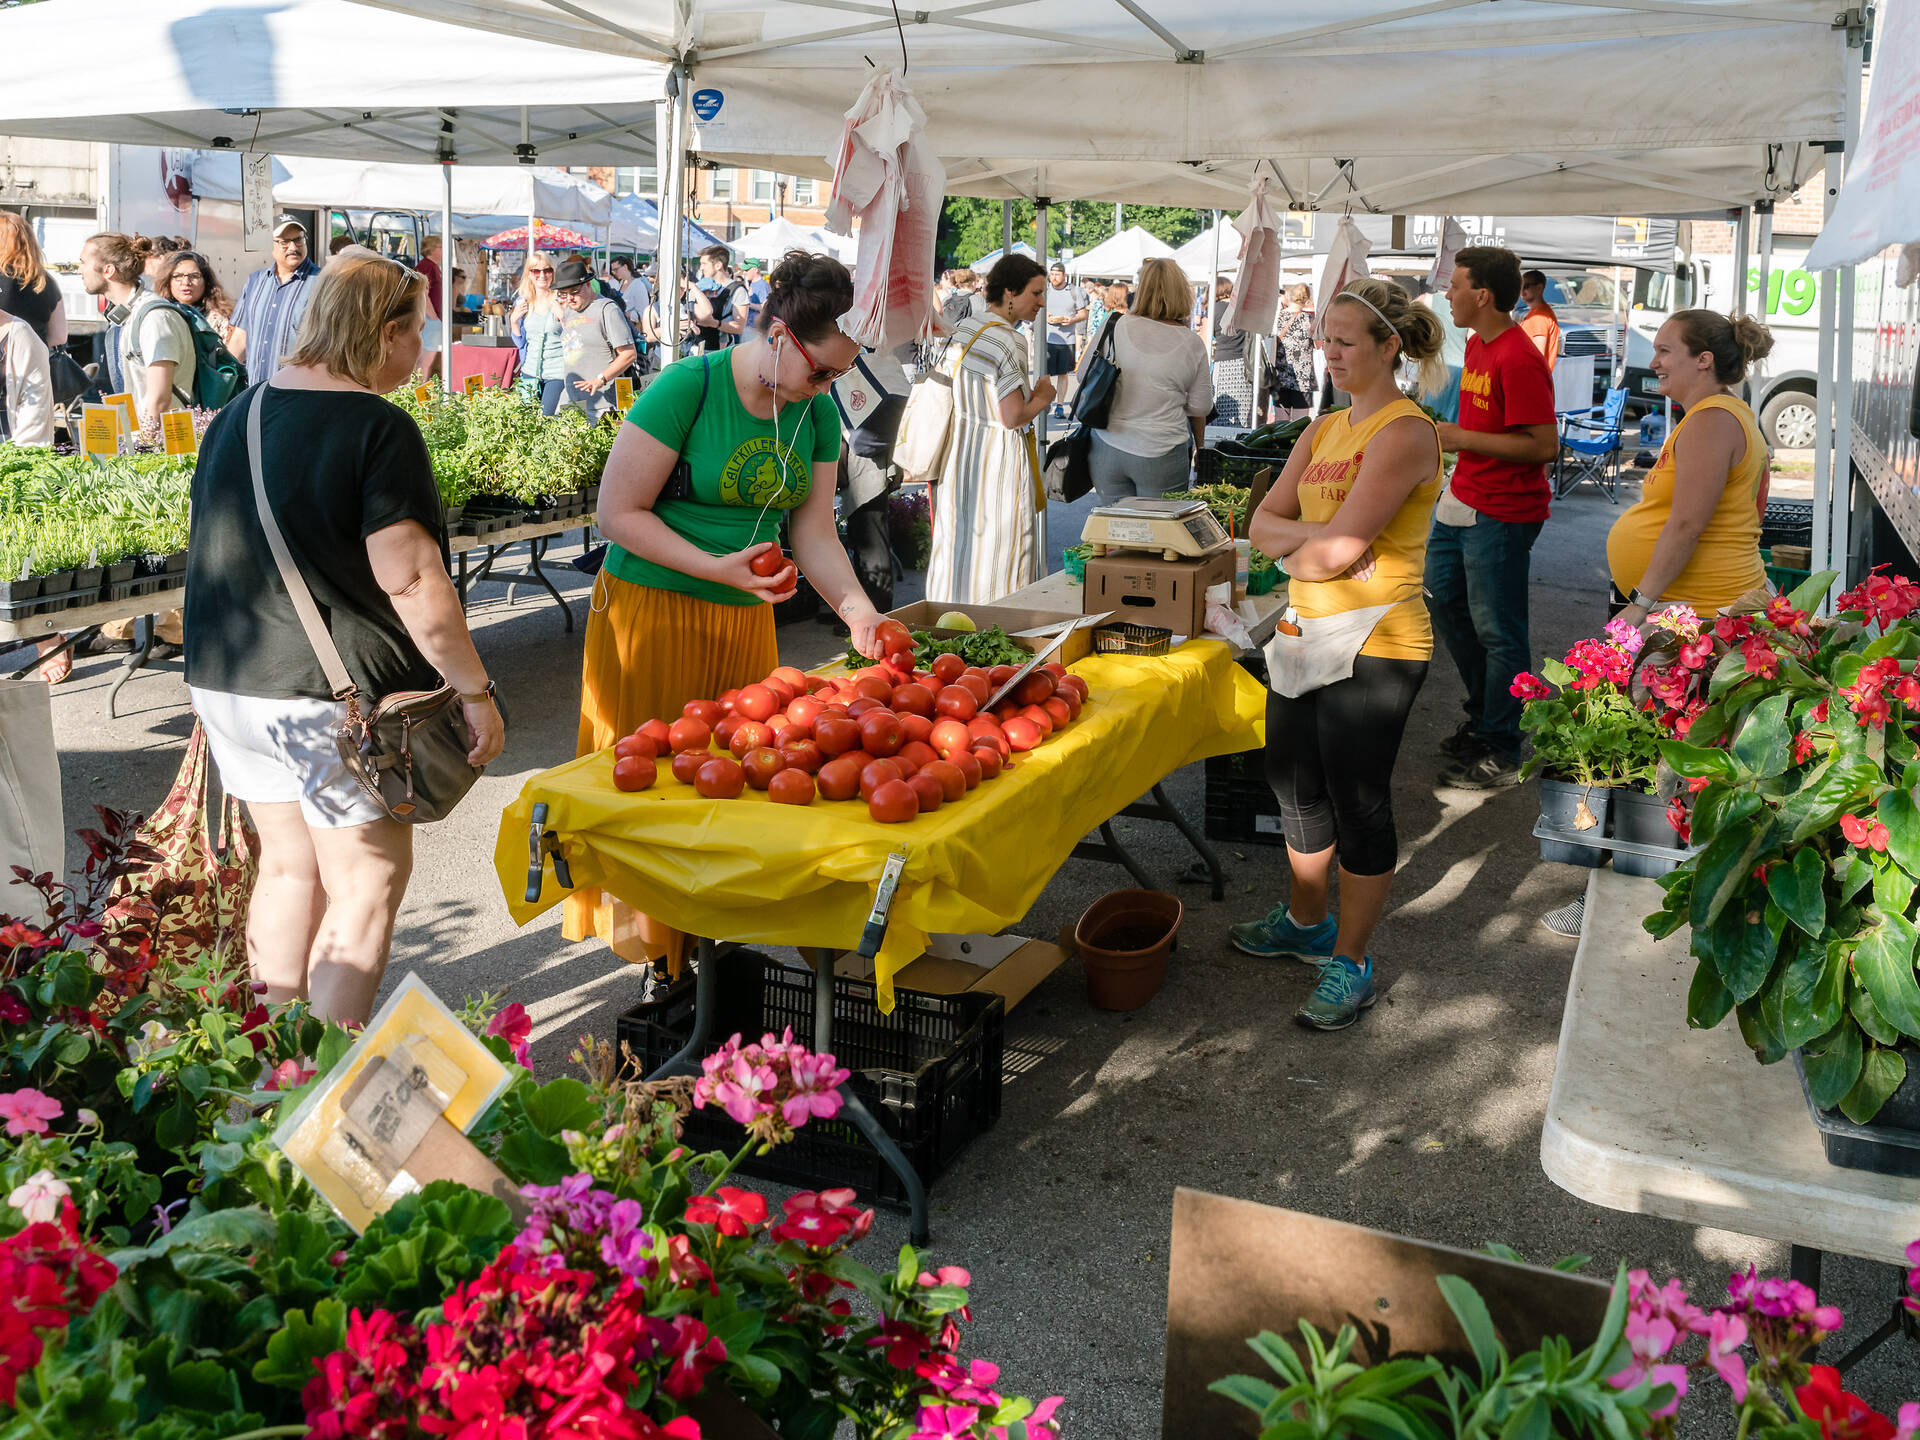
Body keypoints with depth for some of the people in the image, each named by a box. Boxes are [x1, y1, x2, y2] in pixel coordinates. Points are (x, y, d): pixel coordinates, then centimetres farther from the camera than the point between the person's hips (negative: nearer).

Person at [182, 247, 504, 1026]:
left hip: (224, 682, 8)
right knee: (367, 879, 4)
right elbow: (411, 581, -19)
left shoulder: (235, 417, 10)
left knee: (289, 864, 19)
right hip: (334, 694, -8)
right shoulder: (377, 428, -14)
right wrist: (475, 691, -13)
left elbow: (216, 550, 19)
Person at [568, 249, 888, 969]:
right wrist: (716, 566, -22)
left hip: (747, 619, 6)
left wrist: (859, 611, -11)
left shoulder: (817, 412, 3)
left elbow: (814, 532, 5)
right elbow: (618, 514, -15)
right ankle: (644, 931, 17)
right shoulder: (686, 387, -16)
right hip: (652, 609, -5)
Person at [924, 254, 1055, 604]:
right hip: (999, 458, -8)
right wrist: (1043, 397, -2)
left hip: (959, 454, 9)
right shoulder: (1008, 341, -18)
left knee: (960, 545, 14)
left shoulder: (961, 331, 8)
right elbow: (1013, 417, -21)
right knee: (998, 557, -1)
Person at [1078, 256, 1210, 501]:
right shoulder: (1192, 344, -3)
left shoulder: (1115, 327, -4)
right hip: (1161, 456, -1)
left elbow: (1084, 375, 7)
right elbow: (1199, 407, 5)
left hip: (1107, 448, 1)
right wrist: (1200, 446, 22)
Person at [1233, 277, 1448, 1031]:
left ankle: (1350, 961, 16)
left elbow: (1337, 548, -22)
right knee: (1297, 783, 19)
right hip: (1307, 632, 9)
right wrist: (1320, 534, -12)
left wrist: (1296, 544, -2)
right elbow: (1263, 525, 7)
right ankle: (1305, 921, 40)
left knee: (1358, 801, 1)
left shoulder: (1404, 433, -14)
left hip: (1374, 644, -9)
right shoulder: (1323, 431, 13)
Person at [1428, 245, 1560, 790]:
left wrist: (1463, 439, -21)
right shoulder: (1477, 344, 11)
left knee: (1497, 630, -1)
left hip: (1502, 517, -10)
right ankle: (1485, 713, 36)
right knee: (1444, 601, 20)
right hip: (1461, 502, 10)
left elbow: (1544, 444, -24)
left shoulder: (1518, 360, -20)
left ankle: (1500, 753, 10)